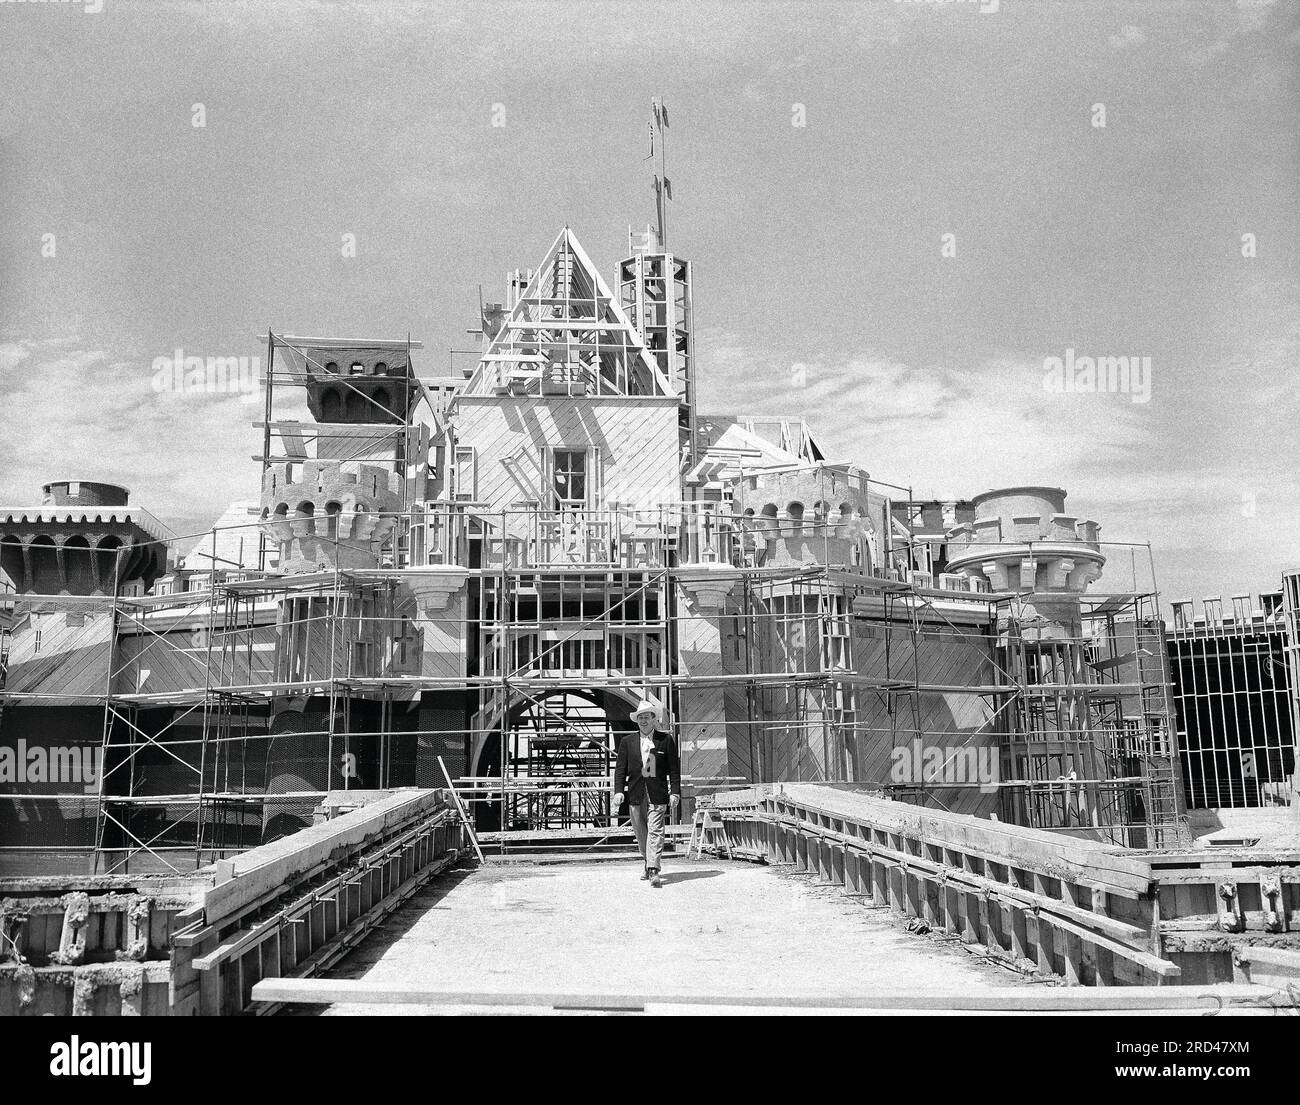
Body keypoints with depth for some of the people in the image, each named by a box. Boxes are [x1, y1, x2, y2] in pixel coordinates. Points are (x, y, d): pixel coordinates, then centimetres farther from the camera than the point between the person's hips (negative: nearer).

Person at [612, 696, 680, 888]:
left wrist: (675, 792, -2)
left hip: (658, 794, -3)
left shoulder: (666, 740, 3)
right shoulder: (627, 742, 8)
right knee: (641, 833, 12)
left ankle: (653, 871, -13)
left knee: (655, 831, -10)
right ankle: (648, 863, 32)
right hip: (635, 794, 3)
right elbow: (620, 769, 7)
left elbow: (674, 769, 4)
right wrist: (618, 791, -4)